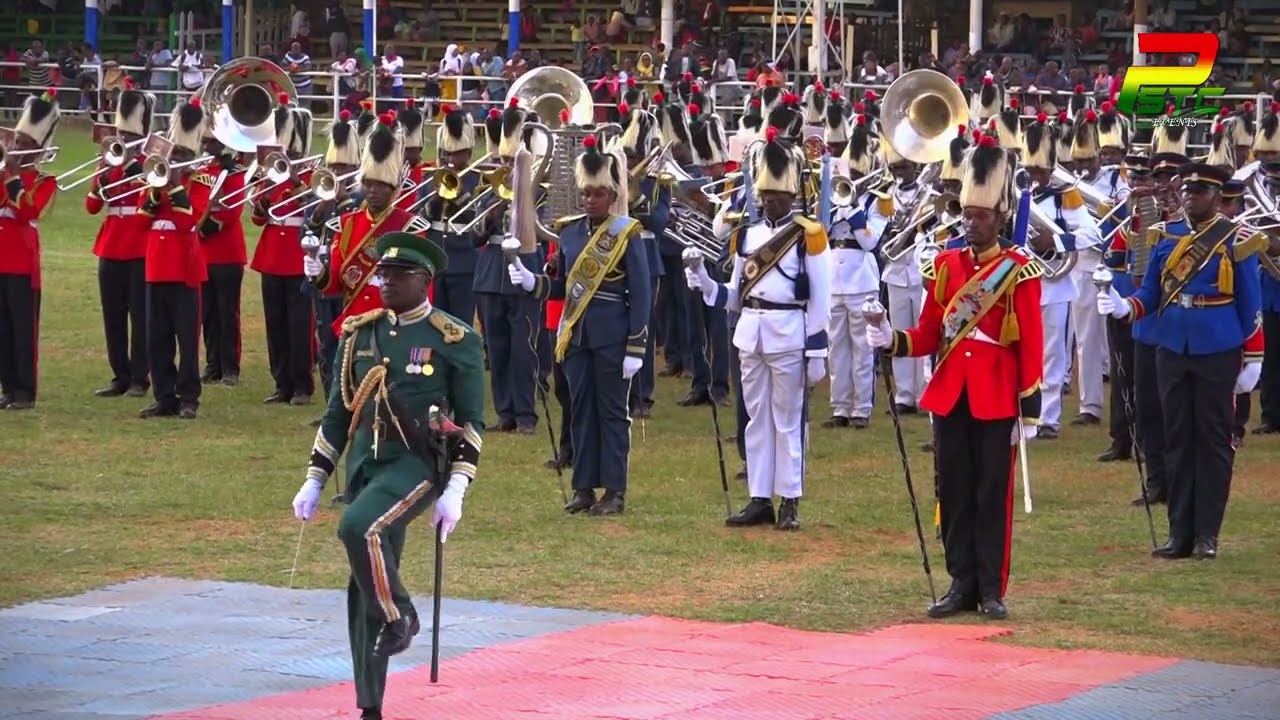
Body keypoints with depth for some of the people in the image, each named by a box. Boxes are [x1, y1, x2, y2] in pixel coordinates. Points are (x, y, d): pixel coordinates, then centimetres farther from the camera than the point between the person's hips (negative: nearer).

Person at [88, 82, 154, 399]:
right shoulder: (110, 162, 11)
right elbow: (92, 206, 4)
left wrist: (135, 168, -21)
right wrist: (101, 174, -12)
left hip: (141, 250, -5)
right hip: (111, 249, 5)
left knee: (140, 315, -2)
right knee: (112, 316, 6)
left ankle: (139, 379, 2)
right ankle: (120, 376, 13)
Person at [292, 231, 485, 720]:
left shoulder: (455, 341, -5)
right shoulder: (358, 334, 9)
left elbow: (471, 422, -4)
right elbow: (338, 414, 15)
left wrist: (454, 491, -13)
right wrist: (314, 482, 11)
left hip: (418, 464, -5)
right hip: (365, 465, 5)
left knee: (359, 528, -32)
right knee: (364, 588, 5)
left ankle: (399, 616, -8)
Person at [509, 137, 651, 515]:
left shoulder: (627, 234, -8)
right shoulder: (570, 232, 7)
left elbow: (641, 295, -8)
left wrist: (635, 349, -12)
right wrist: (532, 283, -6)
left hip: (611, 336, -5)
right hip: (576, 334, 5)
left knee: (611, 410, 1)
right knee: (581, 409, 8)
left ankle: (614, 490, 6)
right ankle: (584, 487, 14)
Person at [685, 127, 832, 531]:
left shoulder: (809, 235, -6)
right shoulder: (747, 235, 11)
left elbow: (820, 300, -7)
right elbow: (735, 295, 15)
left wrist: (817, 353, -10)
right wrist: (703, 283, -4)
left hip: (790, 336, -5)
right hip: (750, 335, 5)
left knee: (788, 420, 0)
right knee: (757, 419, 9)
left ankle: (790, 502, 6)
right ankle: (759, 499, 14)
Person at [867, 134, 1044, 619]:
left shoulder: (1018, 271, -5)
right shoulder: (945, 265, 8)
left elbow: (1031, 344, -6)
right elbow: (928, 334, 9)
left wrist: (1030, 408, -9)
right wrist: (892, 341, -11)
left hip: (996, 398, -4)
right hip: (949, 394, 4)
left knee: (992, 494, 1)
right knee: (954, 492, 7)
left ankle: (991, 589, 7)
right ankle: (962, 584, 14)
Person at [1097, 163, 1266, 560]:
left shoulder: (1237, 240, -3)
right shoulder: (1166, 239, 7)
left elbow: (1251, 305, -2)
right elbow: (1150, 295, 9)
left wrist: (1253, 360, -4)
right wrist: (1123, 307, -13)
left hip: (1217, 354, -4)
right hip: (1172, 351, 4)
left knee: (1213, 441, 2)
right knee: (1177, 441, 6)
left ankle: (1207, 534, 7)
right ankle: (1180, 533, 11)